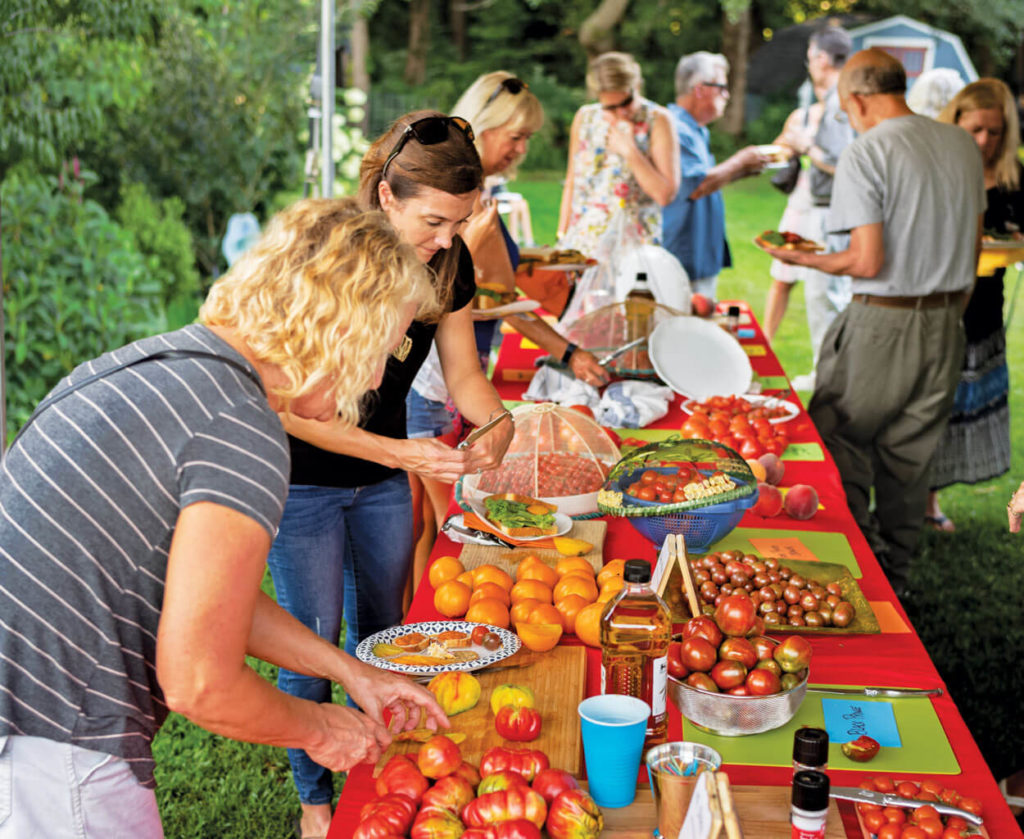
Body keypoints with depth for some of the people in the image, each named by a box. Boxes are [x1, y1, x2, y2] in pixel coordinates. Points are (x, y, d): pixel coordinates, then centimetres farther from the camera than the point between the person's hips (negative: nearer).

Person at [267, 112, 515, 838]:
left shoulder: (449, 262, -12)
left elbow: (463, 372, 0)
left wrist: (497, 422, -22)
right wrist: (397, 452, -35)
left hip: (385, 478, 5)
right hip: (304, 482, -5)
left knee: (381, 634, 16)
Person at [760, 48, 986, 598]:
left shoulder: (865, 155, -15)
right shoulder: (963, 145, 6)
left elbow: (867, 262, -19)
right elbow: (973, 247, 12)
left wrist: (803, 259, -3)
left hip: (883, 322, -6)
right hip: (946, 319, 7)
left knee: (840, 438, 8)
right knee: (910, 452, 15)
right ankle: (894, 574, 26)